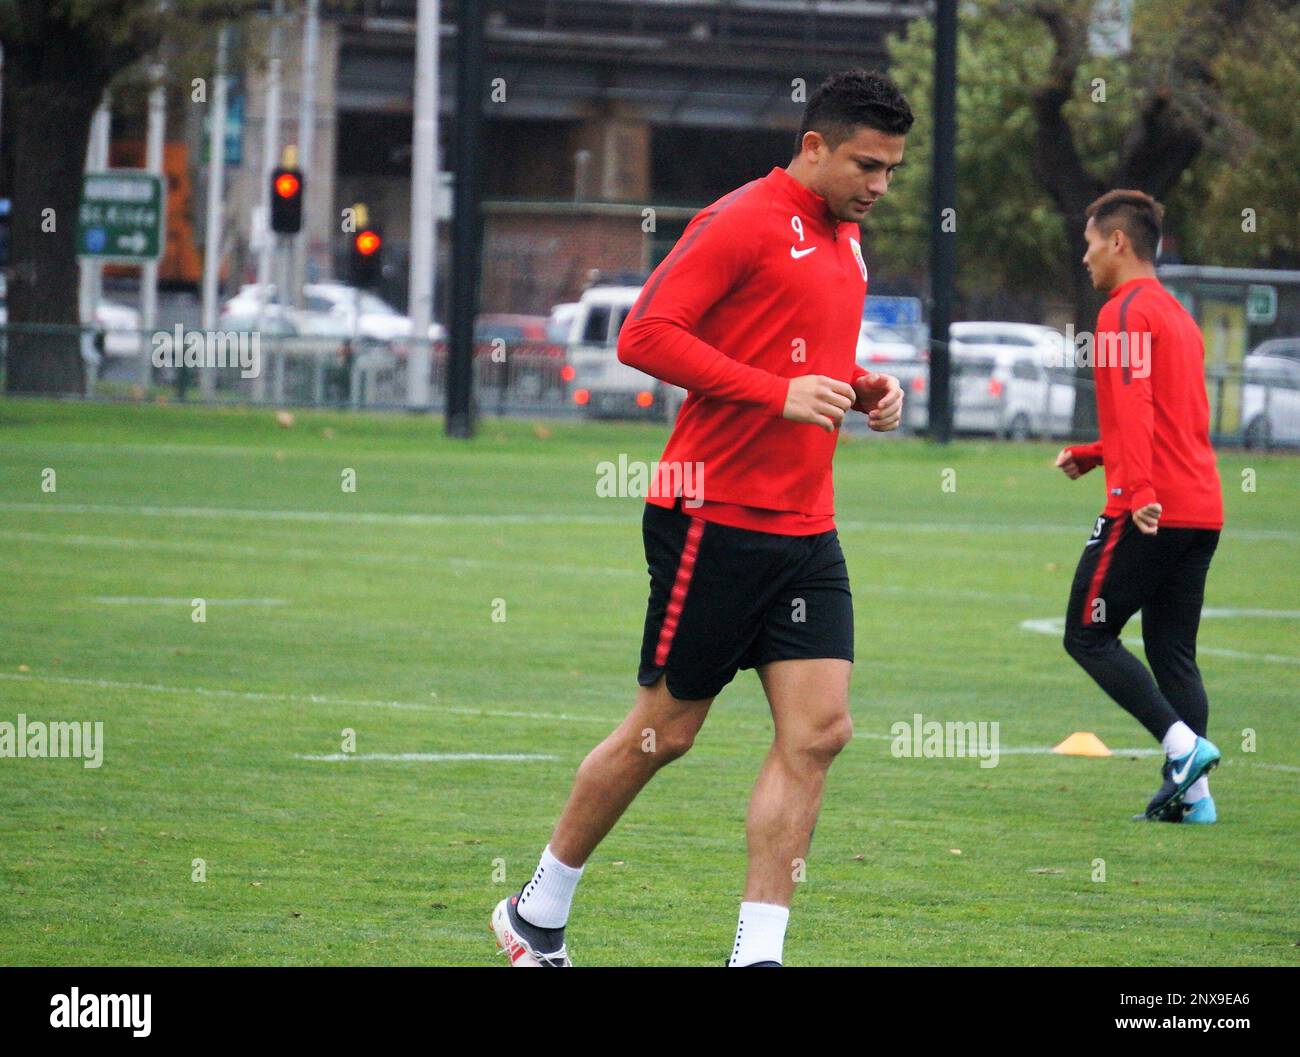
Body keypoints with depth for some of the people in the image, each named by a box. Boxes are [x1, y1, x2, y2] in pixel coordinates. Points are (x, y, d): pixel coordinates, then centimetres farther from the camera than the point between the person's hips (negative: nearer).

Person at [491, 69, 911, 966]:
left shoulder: (845, 240, 16)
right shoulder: (743, 222, -11)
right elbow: (645, 335, -18)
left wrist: (861, 389, 9)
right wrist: (780, 393, -23)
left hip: (805, 527, 8)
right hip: (715, 515, -8)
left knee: (818, 731, -5)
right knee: (666, 730, 2)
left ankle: (757, 955, -4)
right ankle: (538, 913, 20)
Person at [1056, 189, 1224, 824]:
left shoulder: (1125, 312, -7)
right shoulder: (1177, 315, 22)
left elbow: (1134, 406, -20)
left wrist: (1139, 490, -28)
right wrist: (1094, 455, 28)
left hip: (1149, 511, -9)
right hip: (1202, 508, 9)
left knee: (1088, 635, -1)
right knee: (1172, 652, 10)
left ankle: (1182, 743, -15)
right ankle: (1192, 794, 2)